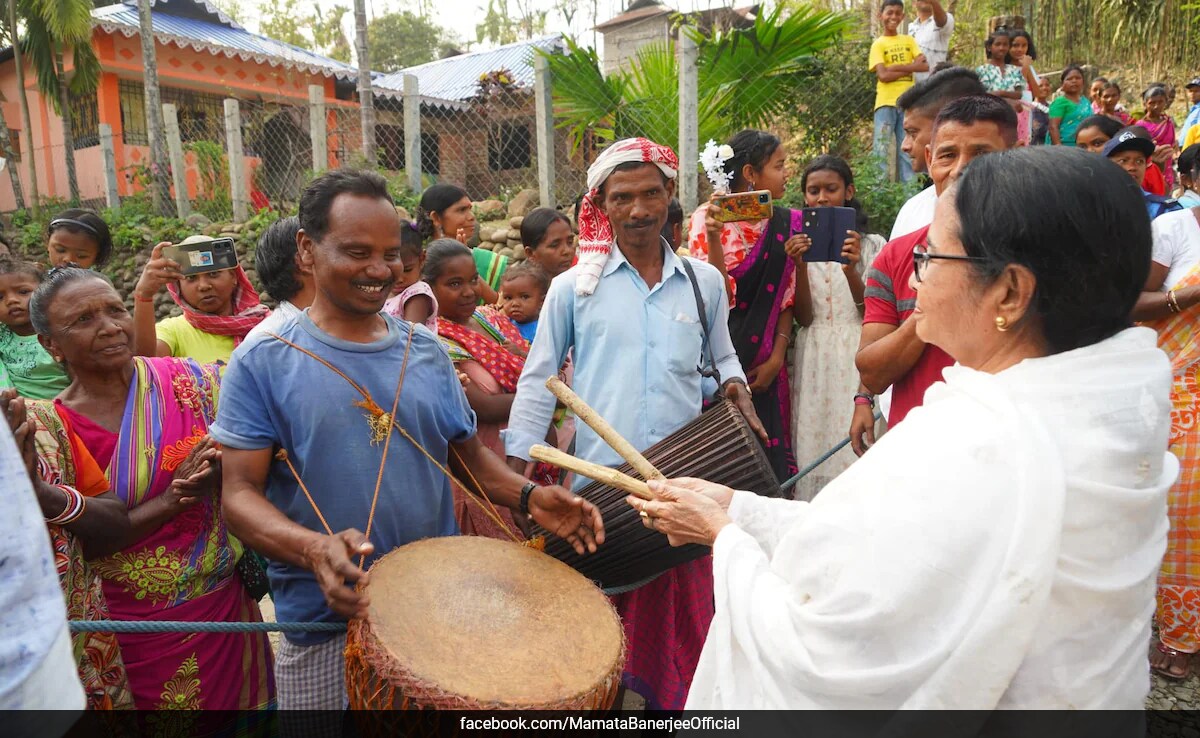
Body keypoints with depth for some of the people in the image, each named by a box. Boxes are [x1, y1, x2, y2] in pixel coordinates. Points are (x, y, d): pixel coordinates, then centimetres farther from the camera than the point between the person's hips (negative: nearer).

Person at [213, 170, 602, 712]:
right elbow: (240, 494, -11)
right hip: (325, 625, -3)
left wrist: (528, 497, -9)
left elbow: (467, 451, 10)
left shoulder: (426, 351, 4)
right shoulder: (263, 362, -7)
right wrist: (313, 549, -30)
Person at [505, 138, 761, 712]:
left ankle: (676, 698, 32)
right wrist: (516, 472, -2)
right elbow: (538, 380, 4)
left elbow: (722, 359, 21)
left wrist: (733, 384, -1)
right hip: (598, 479, -1)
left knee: (684, 614, 10)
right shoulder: (573, 287, 1)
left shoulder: (705, 282, 7)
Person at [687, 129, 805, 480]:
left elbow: (786, 298, 4)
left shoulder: (787, 224, 5)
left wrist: (776, 358, -6)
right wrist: (713, 238, -25)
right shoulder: (709, 218, -7)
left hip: (766, 370, 4)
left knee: (768, 463, 5)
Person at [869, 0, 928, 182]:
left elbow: (925, 66, 1)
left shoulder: (909, 40, 13)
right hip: (886, 103, -3)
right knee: (882, 151, -5)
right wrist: (912, 67, -7)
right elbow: (883, 75, -9)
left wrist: (896, 67, -10)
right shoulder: (878, 44, 3)